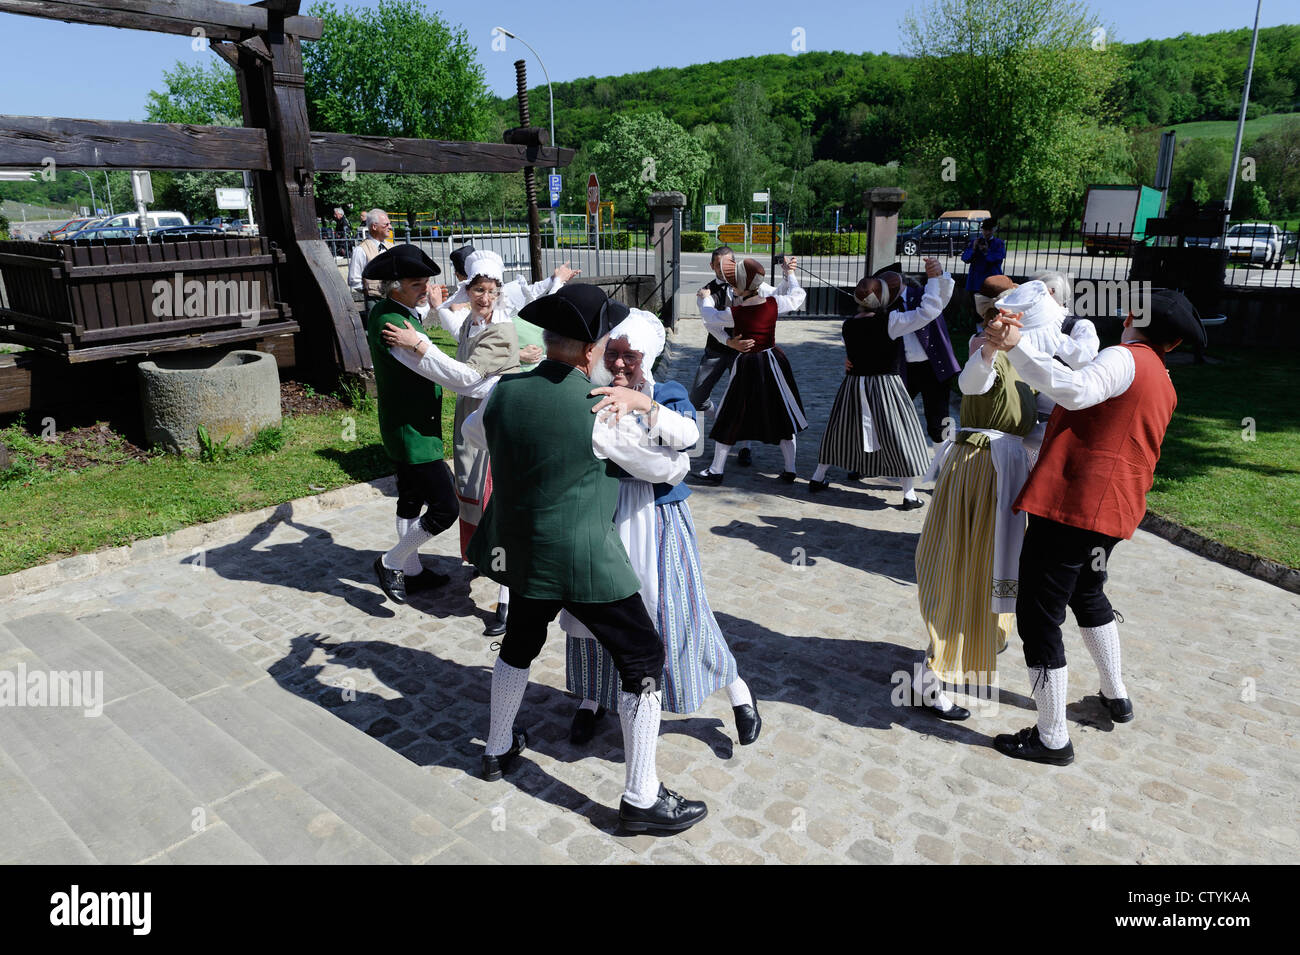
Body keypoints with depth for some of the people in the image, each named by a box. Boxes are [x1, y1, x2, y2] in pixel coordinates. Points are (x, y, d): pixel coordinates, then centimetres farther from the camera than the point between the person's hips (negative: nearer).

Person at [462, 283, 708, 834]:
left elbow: (472, 431, 20)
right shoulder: (600, 414, -18)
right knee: (642, 659, 6)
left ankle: (498, 748, 48)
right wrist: (654, 422, 12)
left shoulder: (505, 392, -3)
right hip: (583, 559, -6)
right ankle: (641, 798, 13)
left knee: (521, 643, 29)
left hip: (519, 554, 7)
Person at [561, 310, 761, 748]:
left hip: (656, 517, -2)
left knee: (676, 611, 0)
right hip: (603, 514, 3)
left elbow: (687, 434, -26)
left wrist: (642, 403, -40)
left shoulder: (669, 394, -5)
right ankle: (593, 697, 36)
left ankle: (738, 691, 24)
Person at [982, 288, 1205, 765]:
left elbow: (1075, 390, -31)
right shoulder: (1163, 385, 19)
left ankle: (1052, 738, 5)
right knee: (1087, 595, 32)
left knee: (1039, 615, -2)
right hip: (1114, 508, 10)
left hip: (1071, 503, -10)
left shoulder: (1123, 358, -9)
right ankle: (1116, 695, 47)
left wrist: (1015, 346, -35)